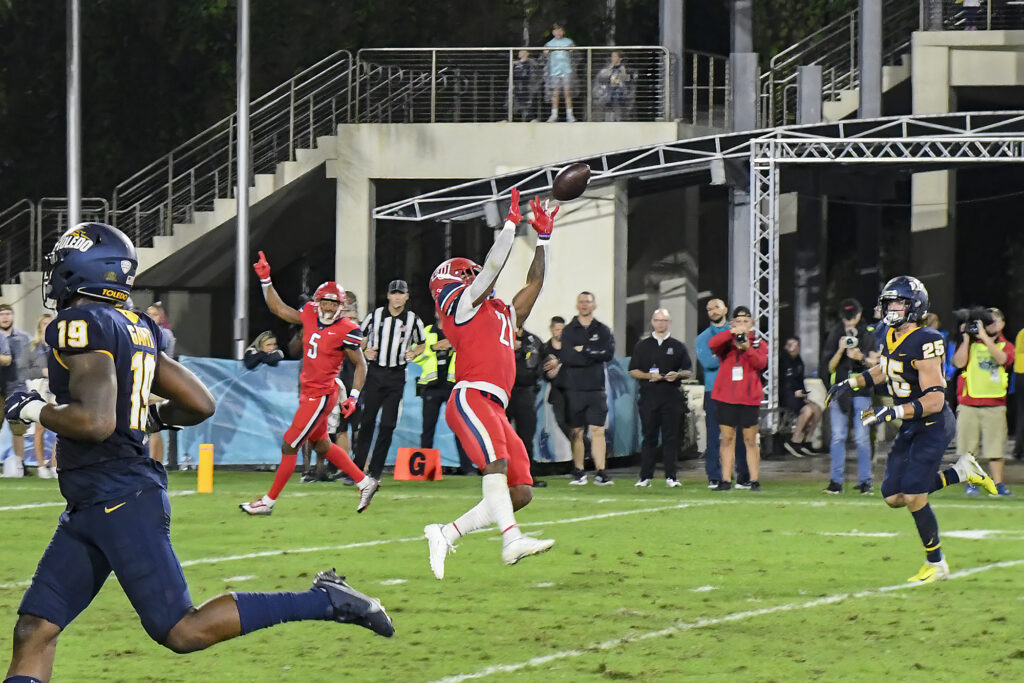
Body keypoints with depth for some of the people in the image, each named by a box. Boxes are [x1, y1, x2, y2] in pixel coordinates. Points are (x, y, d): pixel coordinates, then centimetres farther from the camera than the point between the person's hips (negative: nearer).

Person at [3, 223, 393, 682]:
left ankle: (324, 602, -5)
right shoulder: (138, 330, 13)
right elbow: (200, 405, 16)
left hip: (120, 501, -10)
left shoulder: (81, 325, -13)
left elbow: (96, 421, -24)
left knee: (182, 632, -7)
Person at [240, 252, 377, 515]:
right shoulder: (310, 316, 3)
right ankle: (365, 483, 29)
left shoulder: (346, 331, -15)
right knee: (322, 446, 18)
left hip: (321, 395, -8)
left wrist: (353, 396, -14)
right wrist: (266, 281, 7)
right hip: (308, 392, 8)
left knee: (289, 446, -3)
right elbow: (279, 308, 15)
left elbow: (360, 365, -7)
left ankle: (269, 501, 7)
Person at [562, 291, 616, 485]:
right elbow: (566, 356, -8)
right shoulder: (569, 330, 7)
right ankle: (578, 473, 7)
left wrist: (583, 351, -9)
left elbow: (609, 353, -7)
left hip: (596, 389, 0)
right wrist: (593, 356, -8)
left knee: (597, 431, -5)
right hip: (574, 388, 0)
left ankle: (600, 473, -7)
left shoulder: (603, 330, 10)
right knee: (577, 432, 2)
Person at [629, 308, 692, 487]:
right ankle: (645, 476, 4)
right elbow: (633, 371, 9)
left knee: (671, 437, -2)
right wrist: (648, 376, -9)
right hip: (648, 396, 0)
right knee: (649, 437, 1)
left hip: (671, 397, 0)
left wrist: (677, 375, -11)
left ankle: (671, 476, 0)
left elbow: (689, 371, 10)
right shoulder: (642, 346, 12)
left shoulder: (678, 346, 11)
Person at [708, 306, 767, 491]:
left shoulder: (759, 343, 8)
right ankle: (726, 480, 5)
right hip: (725, 397, 1)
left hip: (749, 398, -1)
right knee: (727, 439, 3)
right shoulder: (726, 340, 8)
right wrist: (732, 332, -26)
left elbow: (761, 363, -8)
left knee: (750, 440, 0)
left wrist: (747, 348, -24)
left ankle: (754, 480, 2)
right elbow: (712, 344, -14)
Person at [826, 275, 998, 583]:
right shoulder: (892, 338, 4)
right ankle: (962, 471, 18)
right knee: (893, 497, 5)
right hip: (910, 428, 9)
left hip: (933, 426, -9)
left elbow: (934, 401, -25)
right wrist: (849, 384, 17)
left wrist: (892, 412, -31)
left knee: (913, 496, -12)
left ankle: (936, 564, 5)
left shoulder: (923, 344, -22)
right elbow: (882, 370, 28)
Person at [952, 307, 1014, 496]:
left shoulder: (1005, 346, 10)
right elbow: (959, 363, -7)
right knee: (968, 447, 1)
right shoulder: (971, 343, 8)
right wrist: (966, 338, -7)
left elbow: (1002, 358, -13)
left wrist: (985, 337, -15)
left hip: (995, 405, 0)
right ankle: (971, 483, 9)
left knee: (995, 447, -2)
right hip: (969, 405, 0)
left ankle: (998, 483, 5)